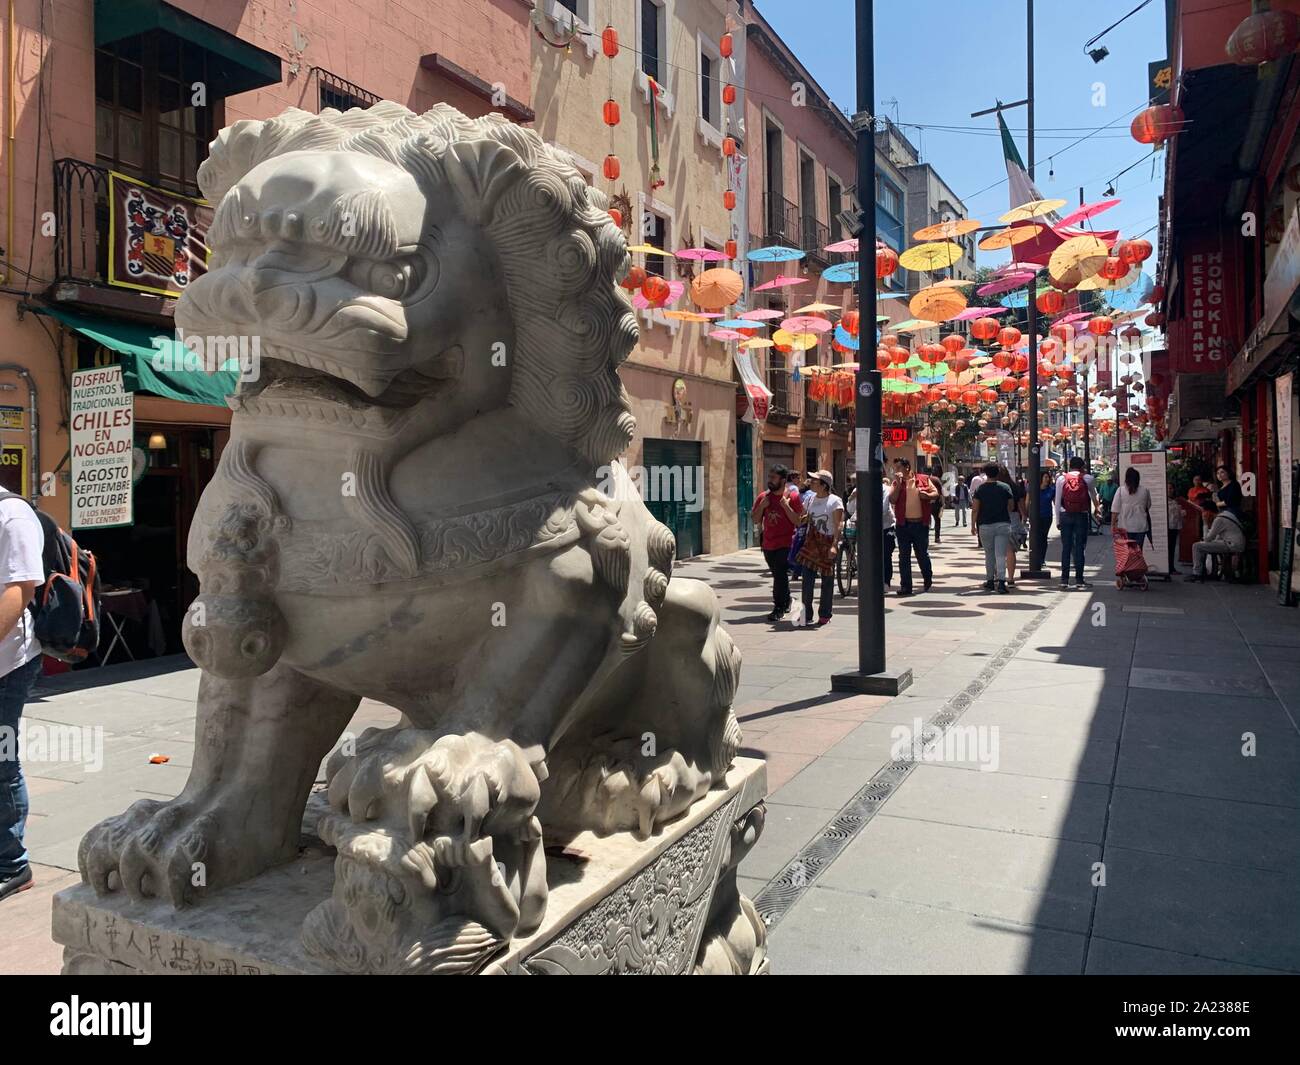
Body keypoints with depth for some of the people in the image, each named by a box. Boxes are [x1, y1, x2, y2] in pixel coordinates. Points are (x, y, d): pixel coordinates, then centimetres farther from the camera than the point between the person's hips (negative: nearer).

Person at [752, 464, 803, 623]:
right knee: (780, 576, 17)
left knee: (780, 576, -10)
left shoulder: (793, 496, -7)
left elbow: (798, 521, -10)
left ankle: (779, 608, -3)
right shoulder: (763, 497, 5)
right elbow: (756, 519, 9)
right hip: (768, 544, 5)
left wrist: (786, 506, -20)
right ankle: (786, 603, 35)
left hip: (785, 543, -5)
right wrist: (762, 506, -8)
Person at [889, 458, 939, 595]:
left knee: (922, 554, 10)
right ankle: (905, 585, 5)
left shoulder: (923, 479, 3)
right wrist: (898, 484, -12)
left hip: (921, 524, -1)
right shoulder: (897, 482, 5)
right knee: (904, 556, 1)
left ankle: (928, 579, 33)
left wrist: (927, 495, -14)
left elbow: (936, 493, 7)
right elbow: (892, 500, -5)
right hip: (903, 524, 1)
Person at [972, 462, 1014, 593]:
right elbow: (1011, 507, 5)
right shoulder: (1006, 487, 1)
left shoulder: (980, 488, -1)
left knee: (989, 554, 13)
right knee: (1001, 554, -5)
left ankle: (990, 581, 19)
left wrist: (973, 525, 4)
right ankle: (1001, 581, -17)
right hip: (1003, 524, 0)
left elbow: (975, 509, -3)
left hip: (985, 525, 0)